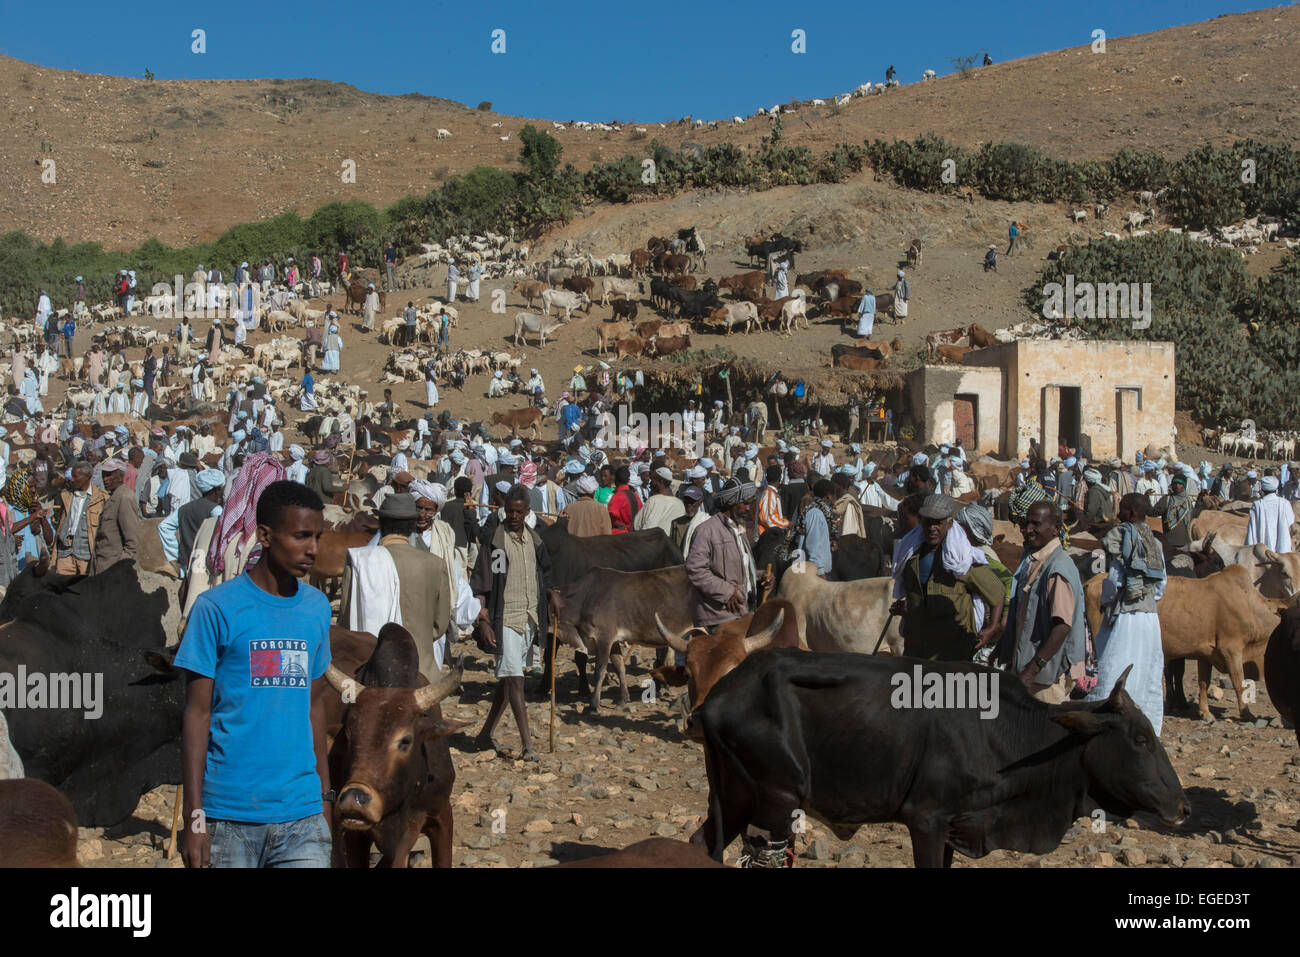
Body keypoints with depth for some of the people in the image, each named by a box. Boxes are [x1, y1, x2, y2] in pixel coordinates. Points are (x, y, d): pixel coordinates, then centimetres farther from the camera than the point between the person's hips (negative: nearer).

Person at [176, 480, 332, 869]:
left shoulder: (317, 607, 9)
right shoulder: (216, 607, -5)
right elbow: (198, 712, -4)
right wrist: (194, 817, -8)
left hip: (302, 815, 3)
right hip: (229, 818, -3)